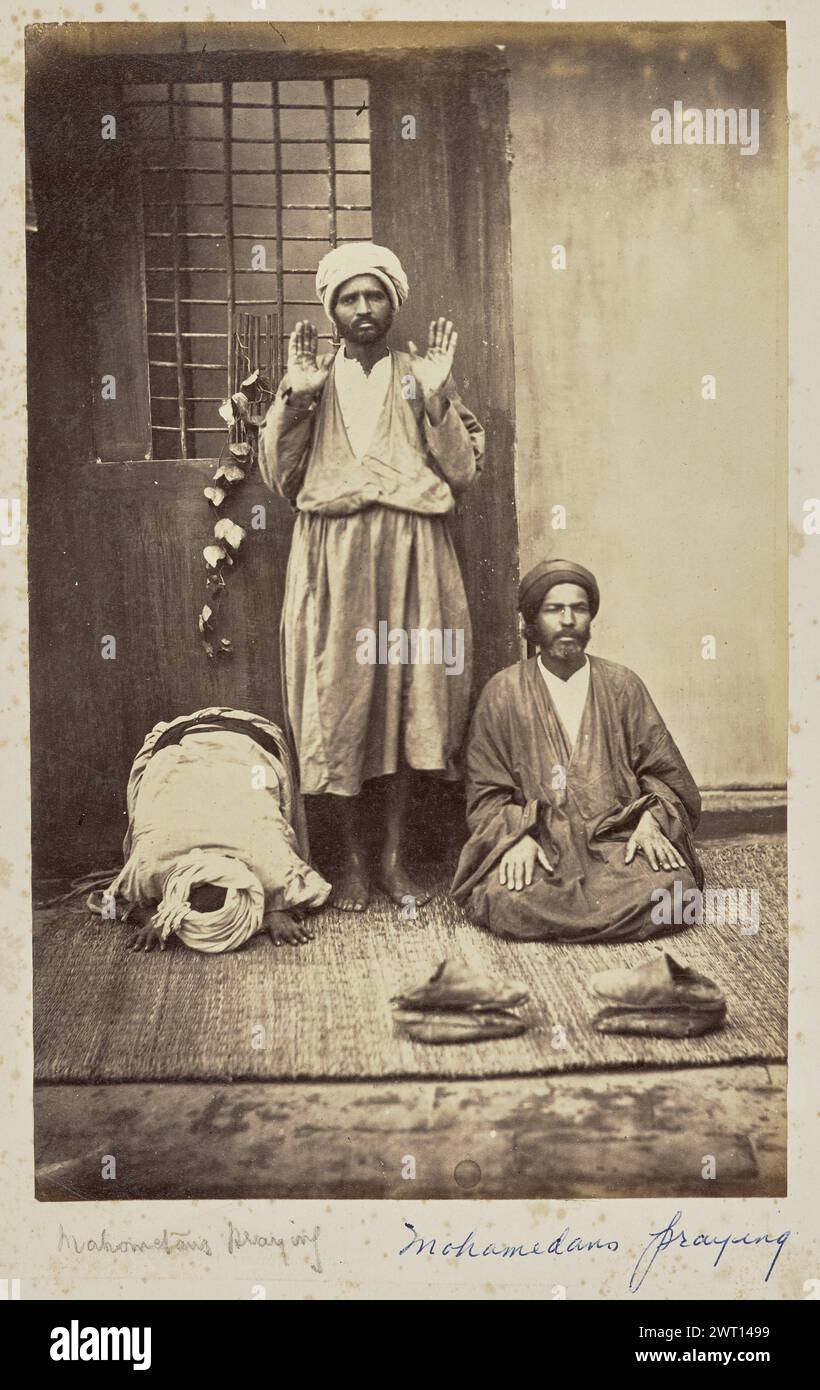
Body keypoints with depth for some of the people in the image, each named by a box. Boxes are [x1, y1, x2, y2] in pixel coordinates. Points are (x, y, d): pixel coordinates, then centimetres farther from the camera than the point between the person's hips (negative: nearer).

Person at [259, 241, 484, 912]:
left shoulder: (421, 377, 10)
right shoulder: (312, 379, 11)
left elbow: (463, 472, 1)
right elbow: (280, 476, 3)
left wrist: (437, 396, -9)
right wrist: (296, 397, -6)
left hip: (412, 555, 0)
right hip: (332, 557, 0)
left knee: (409, 697, 2)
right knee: (336, 702, -2)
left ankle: (395, 855, 13)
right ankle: (354, 857, 11)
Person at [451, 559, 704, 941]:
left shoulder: (622, 686, 11)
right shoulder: (502, 692, 6)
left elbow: (661, 770, 11)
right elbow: (486, 792, 5)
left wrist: (651, 821, -9)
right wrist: (515, 835, -14)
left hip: (614, 841, 2)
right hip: (537, 843, -1)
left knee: (673, 885, -27)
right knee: (505, 900, -32)